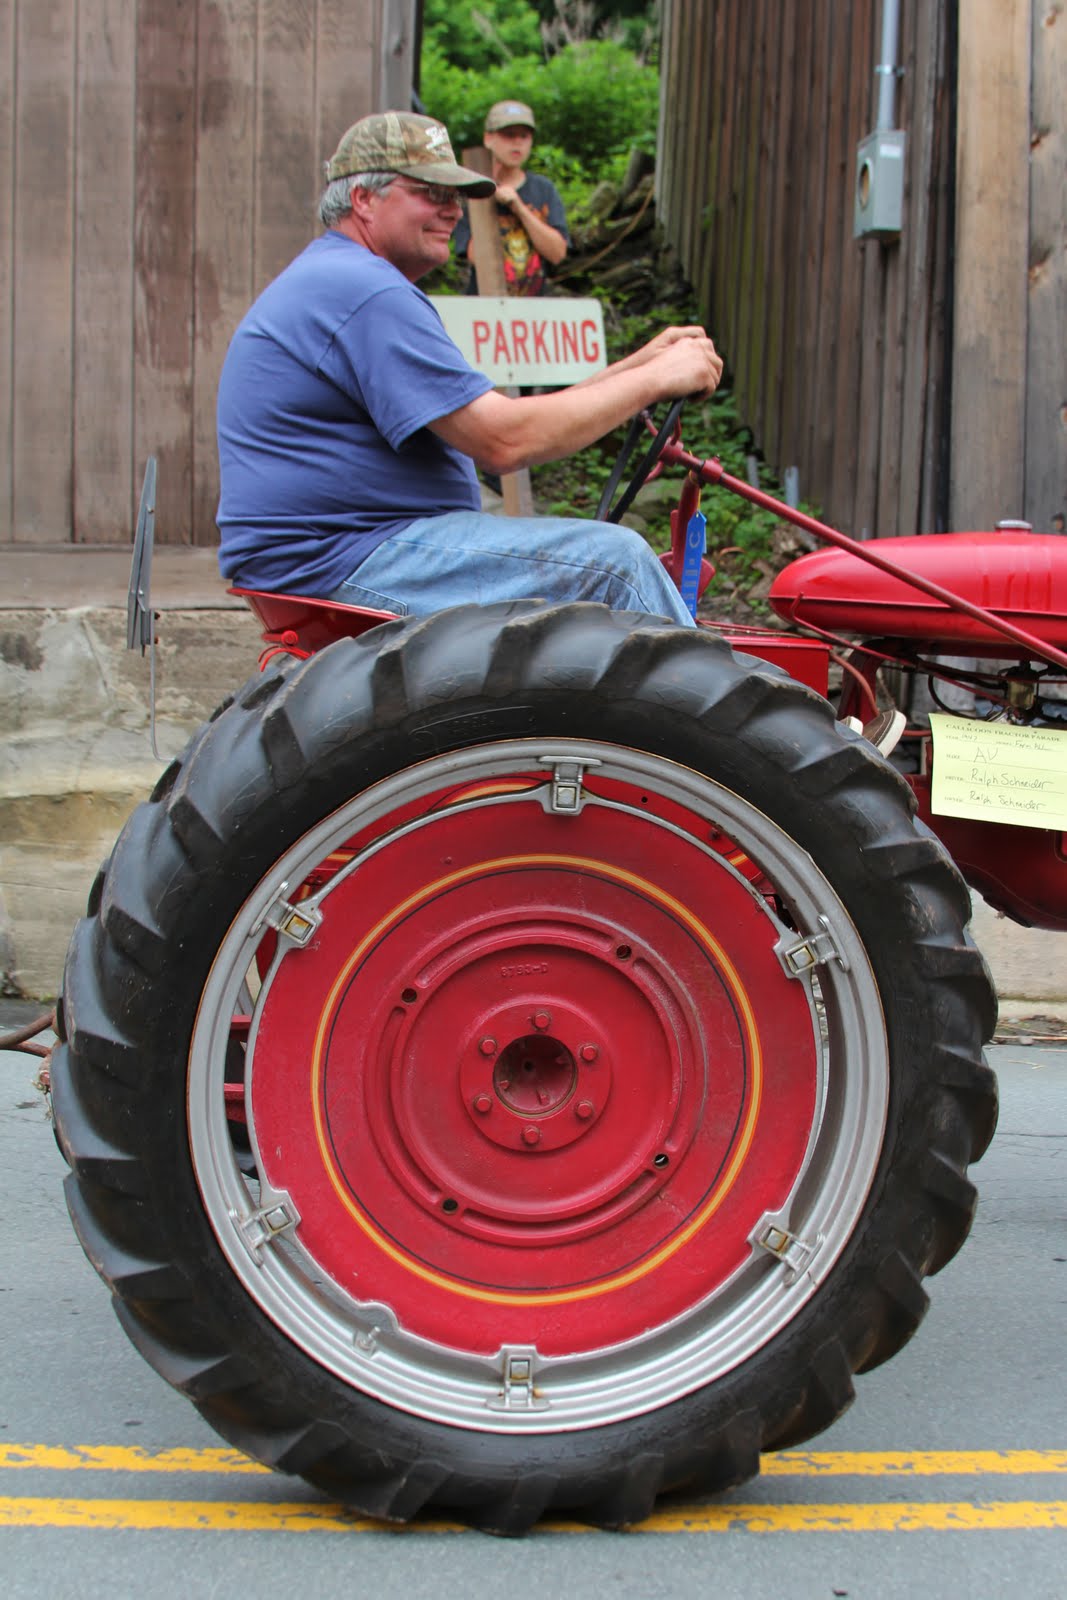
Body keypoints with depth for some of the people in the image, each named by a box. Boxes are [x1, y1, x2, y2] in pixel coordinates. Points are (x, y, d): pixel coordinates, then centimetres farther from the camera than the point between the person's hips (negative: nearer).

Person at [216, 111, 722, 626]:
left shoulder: (332, 283, 21)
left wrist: (637, 365, 9)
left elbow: (482, 415, 17)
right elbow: (502, 440, -20)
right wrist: (654, 379, -10)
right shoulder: (364, 292, -15)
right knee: (614, 560, -16)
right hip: (342, 564, -11)